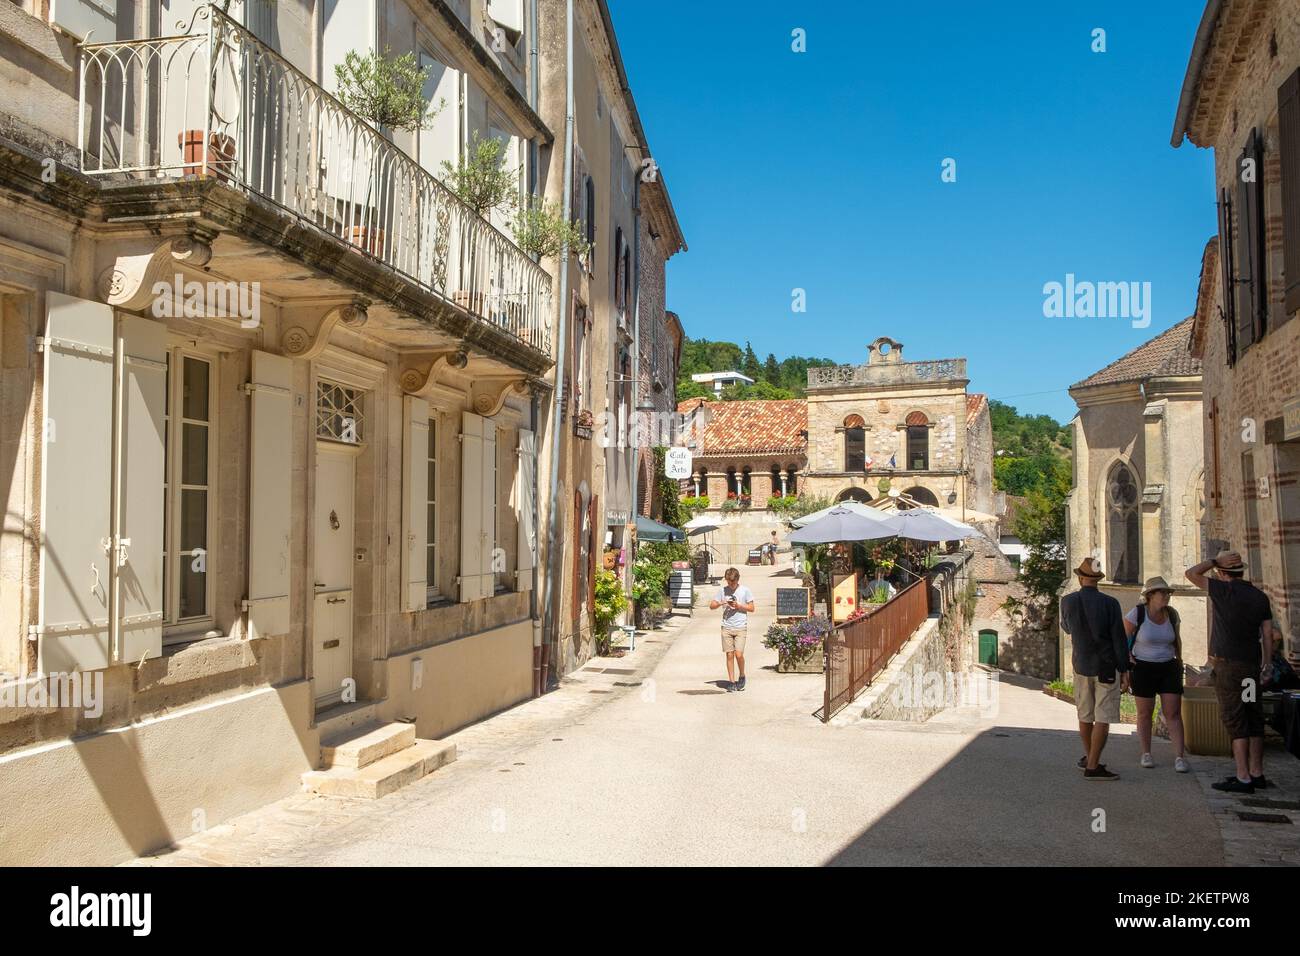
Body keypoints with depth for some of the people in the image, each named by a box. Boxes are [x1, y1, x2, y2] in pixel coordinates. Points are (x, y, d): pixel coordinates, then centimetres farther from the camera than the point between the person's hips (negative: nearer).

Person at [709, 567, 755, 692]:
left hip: (741, 627, -2)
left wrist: (738, 606, -12)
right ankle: (731, 681, 9)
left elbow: (751, 608, 2)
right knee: (729, 655, 2)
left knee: (738, 654, -12)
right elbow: (711, 606, 8)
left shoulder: (745, 590, 0)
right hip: (726, 627, 2)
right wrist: (720, 603, -12)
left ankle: (742, 676, 13)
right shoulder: (722, 590, 6)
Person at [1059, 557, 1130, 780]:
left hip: (1081, 666, 3)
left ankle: (1089, 757, 32)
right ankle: (1092, 766, -4)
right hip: (1107, 667, -3)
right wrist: (1124, 671, -4)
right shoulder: (1110, 603, -11)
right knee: (1103, 718, -1)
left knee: (1085, 716, 17)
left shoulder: (1068, 601, -4)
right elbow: (1119, 639, -11)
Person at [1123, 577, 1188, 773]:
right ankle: (1146, 754, 19)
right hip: (1143, 669, -3)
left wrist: (1179, 661, 19)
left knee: (1173, 713, -4)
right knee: (1145, 713, 6)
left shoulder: (1172, 614, 0)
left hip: (1168, 668, 3)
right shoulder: (1137, 613, -13)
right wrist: (1127, 656, -10)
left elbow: (1177, 639, 17)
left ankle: (1179, 757, -3)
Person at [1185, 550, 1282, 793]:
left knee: (1235, 721, -5)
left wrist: (1215, 561, 1)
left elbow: (1192, 574, -5)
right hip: (1252, 665, 7)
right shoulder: (1260, 597, 8)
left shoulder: (1225, 591, -10)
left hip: (1228, 664, -7)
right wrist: (1266, 666, 13)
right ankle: (1256, 773, 19)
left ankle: (1243, 778, -6)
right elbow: (1268, 635, 8)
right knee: (1253, 720, 12)